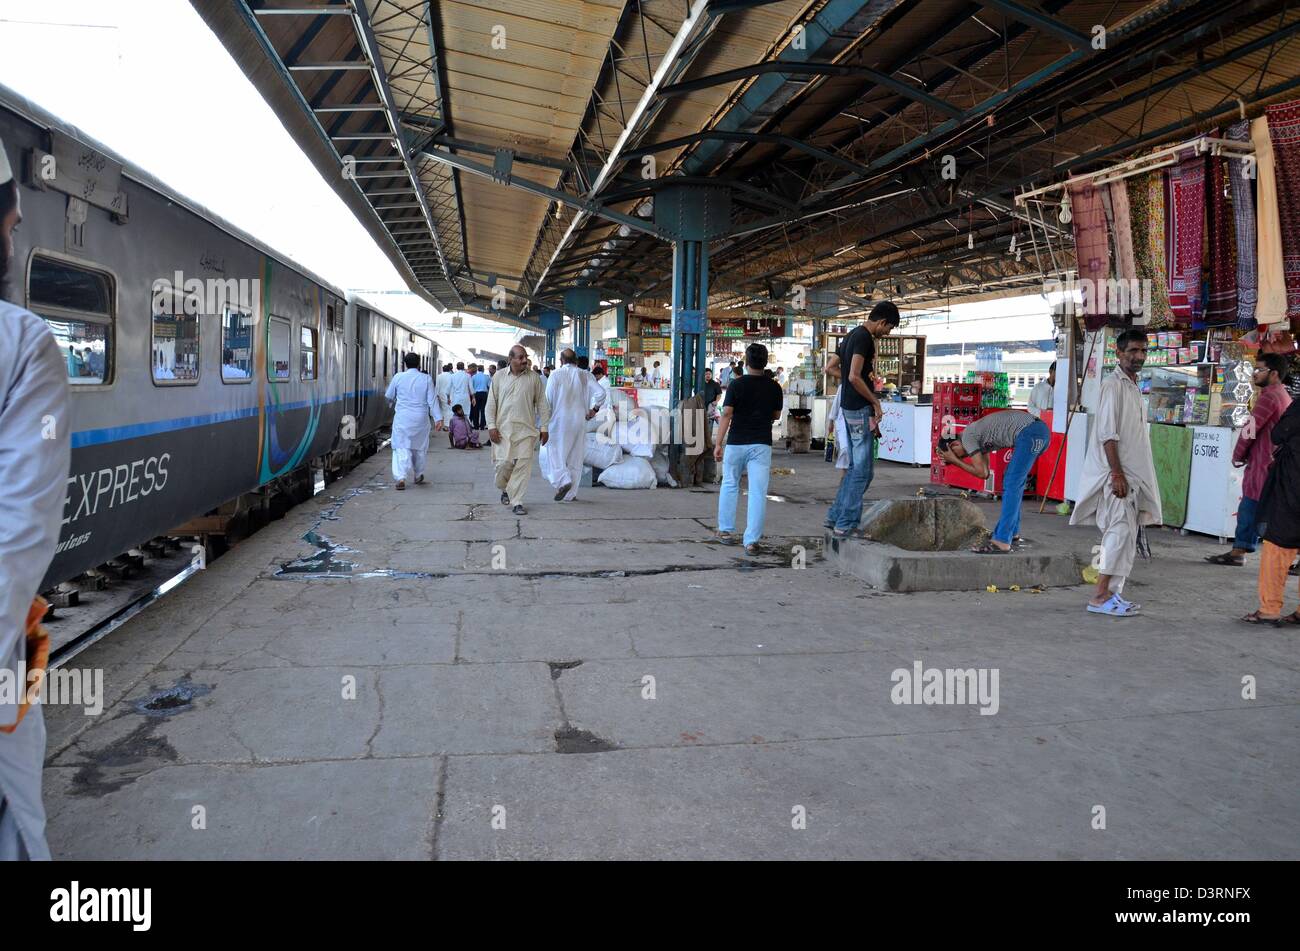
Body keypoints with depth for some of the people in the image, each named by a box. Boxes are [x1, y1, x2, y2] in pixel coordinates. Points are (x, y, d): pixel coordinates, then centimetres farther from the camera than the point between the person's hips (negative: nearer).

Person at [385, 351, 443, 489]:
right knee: (419, 447, 17)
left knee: (401, 448, -1)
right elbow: (432, 400, -4)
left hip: (402, 418, -1)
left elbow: (389, 396, 10)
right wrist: (438, 418, -3)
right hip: (420, 418, 1)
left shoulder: (398, 377, -1)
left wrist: (395, 402, 32)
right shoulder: (426, 379, -2)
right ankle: (418, 475, 31)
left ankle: (401, 477, -16)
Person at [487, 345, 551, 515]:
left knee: (523, 464, -5)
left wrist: (544, 427, 4)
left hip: (526, 429, 0)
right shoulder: (499, 377, 5)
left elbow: (542, 404, 8)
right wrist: (492, 426, -2)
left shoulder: (534, 378, 5)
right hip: (503, 428, 0)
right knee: (504, 462, -2)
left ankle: (517, 502, 2)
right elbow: (491, 403, 6)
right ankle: (505, 488, 29)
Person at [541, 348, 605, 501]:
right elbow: (600, 392, -7)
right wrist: (593, 409, 5)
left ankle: (563, 480, -17)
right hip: (579, 421, 4)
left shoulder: (555, 375, -6)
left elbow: (548, 399, -8)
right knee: (575, 457, 11)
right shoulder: (585, 375, 3)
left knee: (550, 452, 5)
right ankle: (570, 493, 14)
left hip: (559, 421, -4)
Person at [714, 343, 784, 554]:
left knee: (730, 485, 18)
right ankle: (752, 540, -8)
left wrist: (718, 444, -8)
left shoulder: (736, 385, -6)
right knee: (758, 492, -2)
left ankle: (725, 530, 25)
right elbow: (776, 416, 13)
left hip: (736, 443, 0)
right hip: (762, 444, 1)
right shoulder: (774, 388, 1)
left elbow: (726, 414, -11)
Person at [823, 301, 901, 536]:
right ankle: (845, 524, 0)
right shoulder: (864, 337, -14)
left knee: (854, 467, 16)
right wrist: (875, 401, -13)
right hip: (860, 408, -10)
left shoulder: (852, 335, 15)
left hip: (848, 406, 10)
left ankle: (835, 516, 19)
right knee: (862, 470, -3)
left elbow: (830, 368, 20)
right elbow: (855, 377, -23)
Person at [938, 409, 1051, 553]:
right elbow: (985, 472, 22)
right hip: (1041, 429, 10)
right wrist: (956, 462, 18)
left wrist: (956, 461, 7)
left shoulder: (967, 437, -2)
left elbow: (981, 473, -2)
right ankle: (1012, 531, 29)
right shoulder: (979, 437, 24)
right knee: (1015, 482, 21)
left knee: (1011, 485, -8)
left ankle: (1002, 542, -11)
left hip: (1029, 433, -10)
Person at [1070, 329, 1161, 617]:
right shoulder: (1114, 385, -12)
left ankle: (1111, 594, 17)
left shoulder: (1132, 386, 18)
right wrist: (1117, 474, -22)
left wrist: (1125, 474, 19)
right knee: (1121, 531, -12)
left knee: (1127, 534, 11)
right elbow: (1107, 434, -19)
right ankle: (1100, 597, -8)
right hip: (1117, 473, -10)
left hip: (1131, 474, 10)